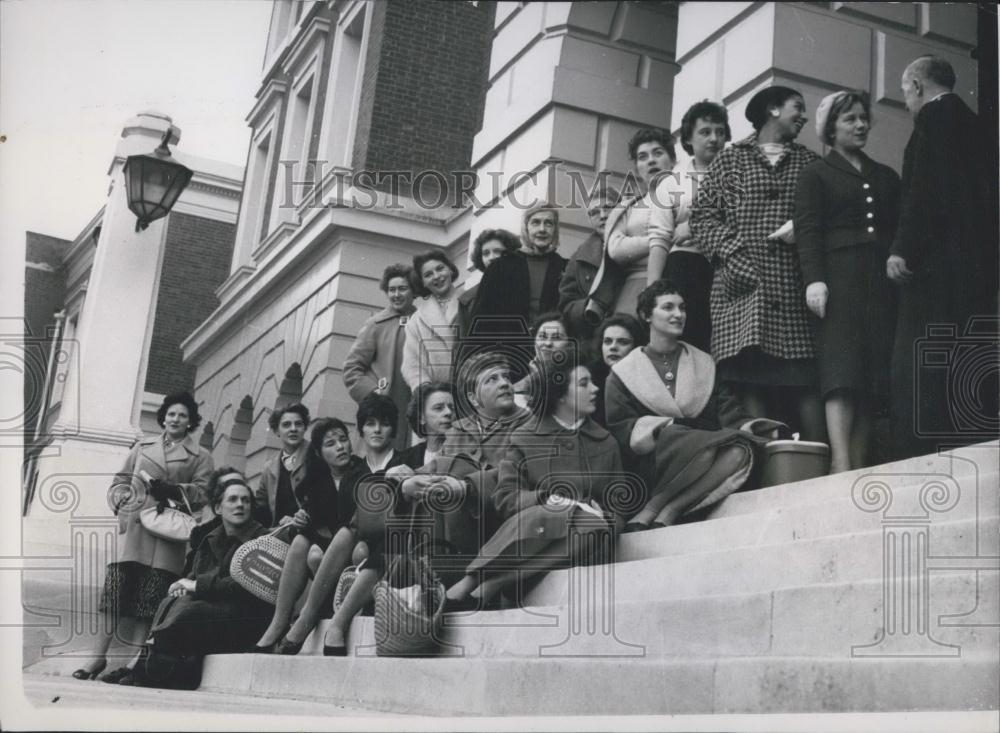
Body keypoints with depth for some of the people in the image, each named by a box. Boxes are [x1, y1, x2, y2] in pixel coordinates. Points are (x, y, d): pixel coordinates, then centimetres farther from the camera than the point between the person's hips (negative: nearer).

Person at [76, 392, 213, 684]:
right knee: (116, 589, -6)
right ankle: (99, 655, 0)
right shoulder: (143, 446, 21)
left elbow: (202, 492, 1)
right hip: (132, 526, 2)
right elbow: (120, 481, 21)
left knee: (152, 597, -7)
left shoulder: (200, 457, 13)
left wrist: (171, 490, -13)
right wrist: (123, 501, 1)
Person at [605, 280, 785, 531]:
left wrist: (751, 427, -11)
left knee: (741, 450, -31)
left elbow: (729, 412, 11)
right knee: (706, 446, -35)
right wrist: (665, 427, -16)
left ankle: (668, 512, -35)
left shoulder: (704, 364, 22)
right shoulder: (624, 373, 12)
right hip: (652, 464, -3)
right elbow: (618, 430, 1)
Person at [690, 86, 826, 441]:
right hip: (743, 286, -1)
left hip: (796, 291, 2)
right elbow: (703, 216, 7)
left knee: (807, 385, -9)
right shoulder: (731, 158, 15)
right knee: (751, 385, -9)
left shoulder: (810, 162, 21)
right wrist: (736, 255, -8)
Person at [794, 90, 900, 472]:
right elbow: (807, 230, -2)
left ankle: (859, 466, -4)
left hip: (881, 282, 4)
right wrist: (814, 279, -15)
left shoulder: (886, 176, 23)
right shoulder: (816, 173, 10)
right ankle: (840, 465, -23)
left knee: (874, 375, -4)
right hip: (838, 278, -4)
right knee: (842, 370, -15)